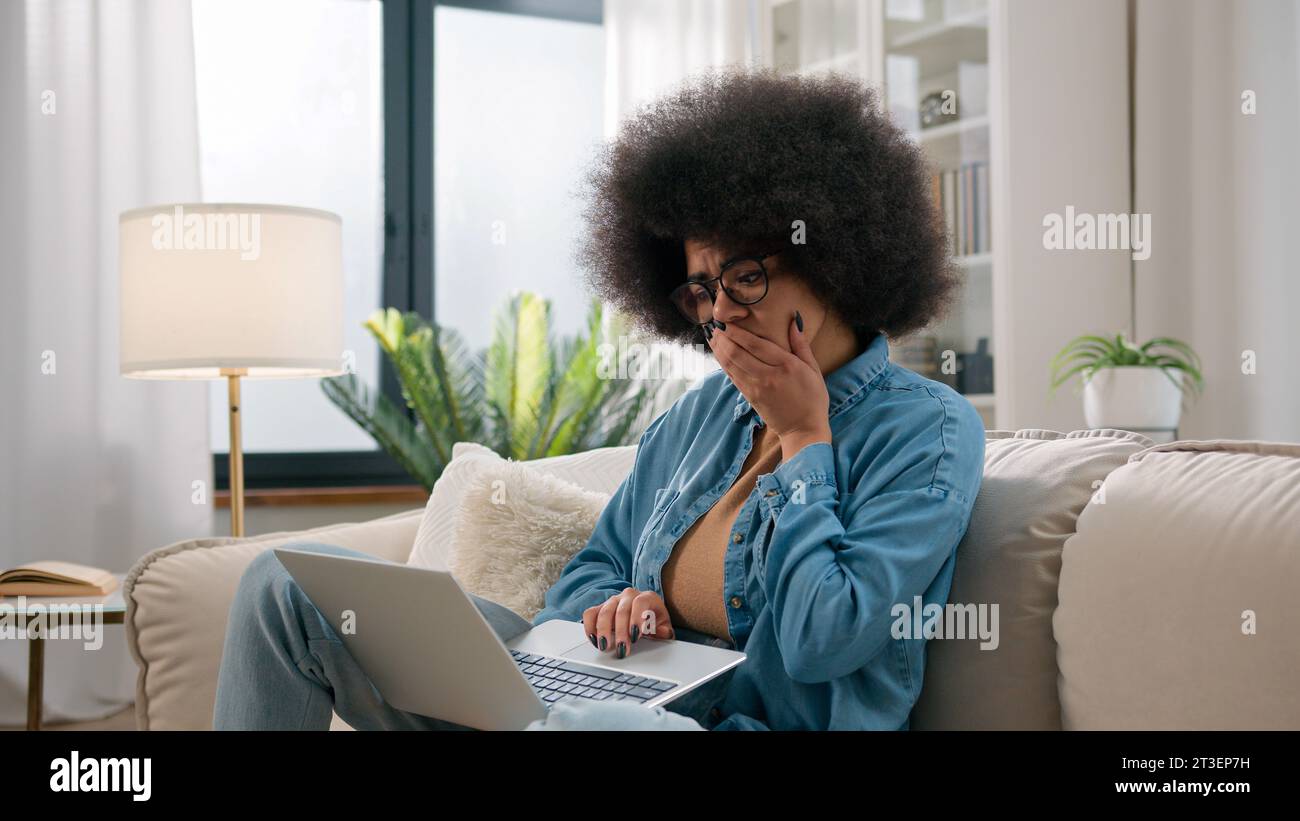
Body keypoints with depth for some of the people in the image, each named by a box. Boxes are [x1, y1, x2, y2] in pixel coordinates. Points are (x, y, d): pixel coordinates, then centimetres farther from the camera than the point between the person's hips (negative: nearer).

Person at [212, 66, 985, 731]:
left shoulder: (928, 429, -6)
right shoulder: (695, 416, 15)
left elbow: (823, 643, -17)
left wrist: (803, 439, -8)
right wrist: (613, 606, -4)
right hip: (595, 694, 7)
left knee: (589, 723, -46)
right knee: (287, 582, -2)